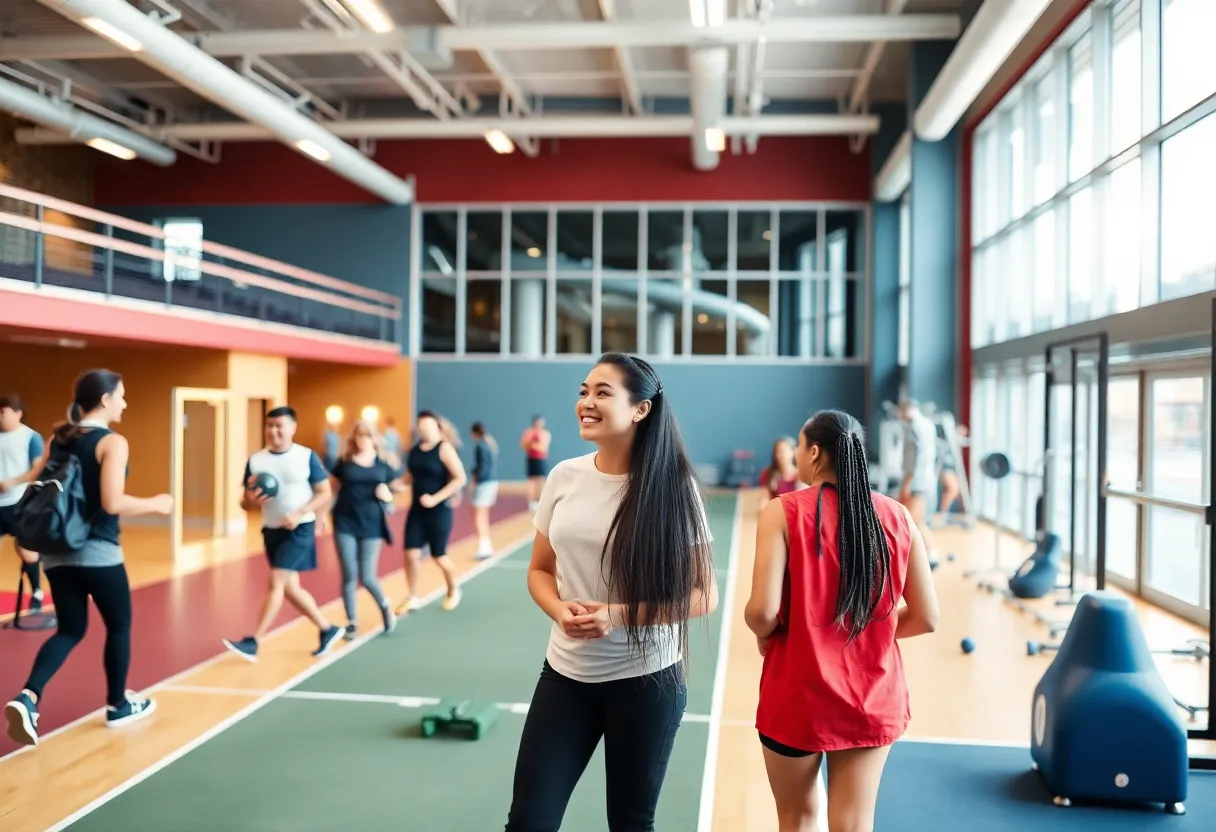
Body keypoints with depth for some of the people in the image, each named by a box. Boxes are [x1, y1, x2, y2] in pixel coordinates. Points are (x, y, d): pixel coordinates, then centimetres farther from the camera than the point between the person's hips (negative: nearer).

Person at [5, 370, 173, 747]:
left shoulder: (57, 439, 9)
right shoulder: (113, 442, -13)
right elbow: (112, 503, -22)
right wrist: (156, 504, -8)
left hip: (57, 552, 6)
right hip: (97, 553, -6)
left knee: (70, 629, 14)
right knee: (119, 625, 14)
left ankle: (27, 697, -7)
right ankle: (118, 705, 25)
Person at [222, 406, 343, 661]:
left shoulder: (307, 457, -9)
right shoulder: (255, 461, 1)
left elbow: (325, 494, -7)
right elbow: (245, 503, 6)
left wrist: (299, 514, -20)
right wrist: (252, 500, -18)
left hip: (300, 529, -5)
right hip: (271, 530, 5)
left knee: (276, 582, -12)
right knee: (290, 588, 10)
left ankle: (253, 643, -7)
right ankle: (328, 629, 27)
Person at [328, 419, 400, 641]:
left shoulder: (385, 462, 1)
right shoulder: (344, 461, 2)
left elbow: (396, 488, 8)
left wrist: (387, 494, -14)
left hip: (371, 524, -1)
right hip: (345, 524, 1)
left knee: (367, 578, -1)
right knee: (348, 575, 0)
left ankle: (385, 607, 29)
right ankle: (351, 622, 16)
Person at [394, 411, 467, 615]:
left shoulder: (444, 448, -13)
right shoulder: (414, 449, 6)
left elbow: (460, 478, -19)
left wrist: (436, 498, -23)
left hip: (439, 511, -5)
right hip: (416, 510, 5)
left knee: (438, 556, 5)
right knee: (411, 554, -2)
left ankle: (453, 590, 32)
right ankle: (413, 598, 14)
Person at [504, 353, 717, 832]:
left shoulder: (671, 486, -11)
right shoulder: (564, 476, -1)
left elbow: (703, 596, -8)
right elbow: (540, 570, 10)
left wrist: (620, 615, -20)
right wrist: (560, 611, -12)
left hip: (645, 679, -3)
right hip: (566, 672, 3)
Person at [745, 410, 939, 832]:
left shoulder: (784, 512, -12)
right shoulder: (897, 517, -2)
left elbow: (762, 610, -21)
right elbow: (925, 618, 0)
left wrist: (763, 634, 1)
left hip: (798, 696, -2)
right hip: (873, 698, 3)